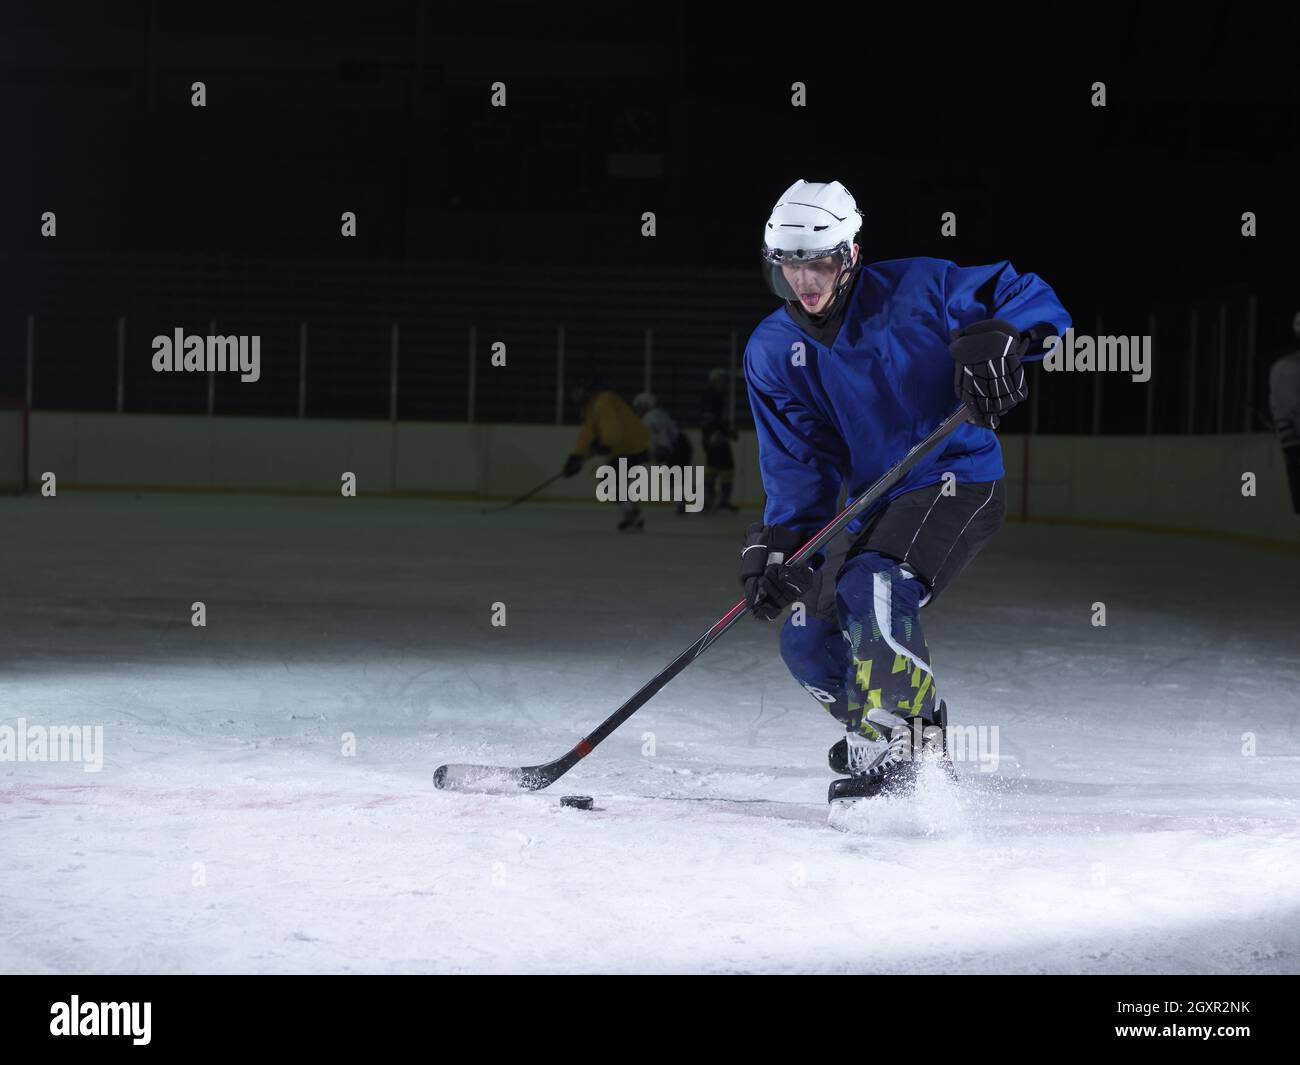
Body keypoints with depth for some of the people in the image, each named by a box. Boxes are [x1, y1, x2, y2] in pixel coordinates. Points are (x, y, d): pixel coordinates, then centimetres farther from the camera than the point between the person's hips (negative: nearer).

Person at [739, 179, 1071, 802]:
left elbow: (1033, 301, -10)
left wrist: (996, 341, -31)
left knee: (871, 587, -31)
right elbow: (797, 463, -2)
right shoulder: (772, 353, 2)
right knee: (807, 641, 2)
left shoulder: (915, 291, -12)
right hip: (876, 505, 7)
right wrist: (779, 543, -17)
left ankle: (906, 751, -30)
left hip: (959, 481, -7)